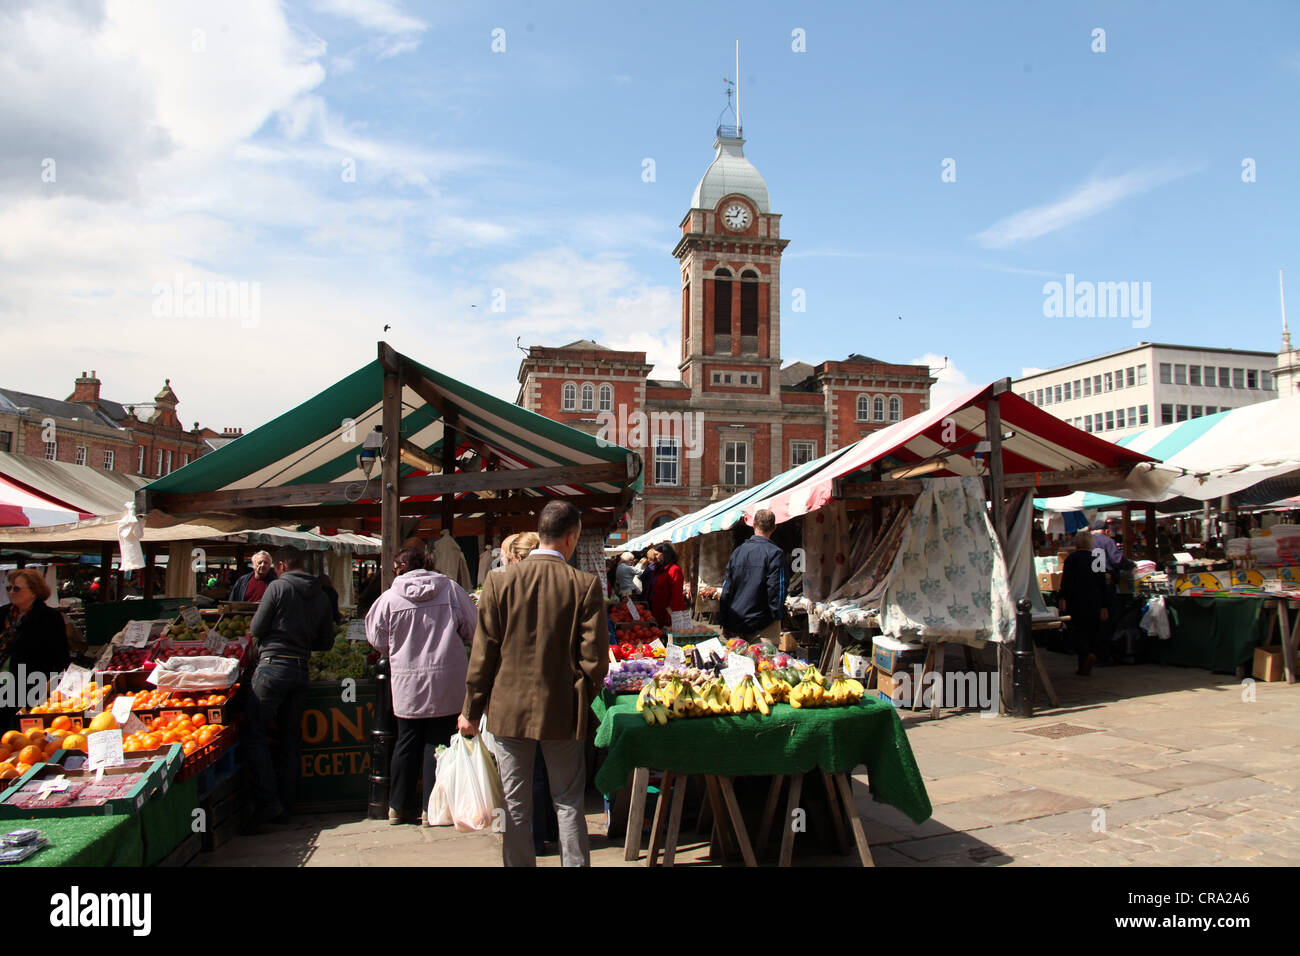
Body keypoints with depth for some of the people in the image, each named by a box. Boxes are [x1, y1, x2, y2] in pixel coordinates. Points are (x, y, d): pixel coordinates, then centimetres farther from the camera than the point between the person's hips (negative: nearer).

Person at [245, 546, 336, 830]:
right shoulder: (321, 596, 11)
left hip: (273, 666, -6)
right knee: (291, 739, 11)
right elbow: (327, 641, 14)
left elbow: (256, 629, -4)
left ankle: (267, 800, -6)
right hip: (301, 671, 6)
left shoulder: (278, 586, -5)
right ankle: (284, 806, 17)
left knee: (254, 733, 1)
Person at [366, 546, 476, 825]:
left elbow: (378, 641, 5)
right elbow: (472, 630, 2)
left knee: (407, 743, 14)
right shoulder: (451, 589, -4)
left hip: (407, 682, 1)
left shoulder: (389, 598, -5)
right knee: (438, 742, 6)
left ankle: (399, 806, 23)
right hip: (446, 683, -1)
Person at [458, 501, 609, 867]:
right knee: (568, 805, 12)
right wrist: (583, 699, 8)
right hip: (562, 712, -1)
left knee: (515, 808, 12)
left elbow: (483, 654, -3)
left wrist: (471, 710, 6)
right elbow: (594, 658, -9)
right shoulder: (586, 585, -10)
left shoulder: (500, 582, -6)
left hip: (509, 709, 1)